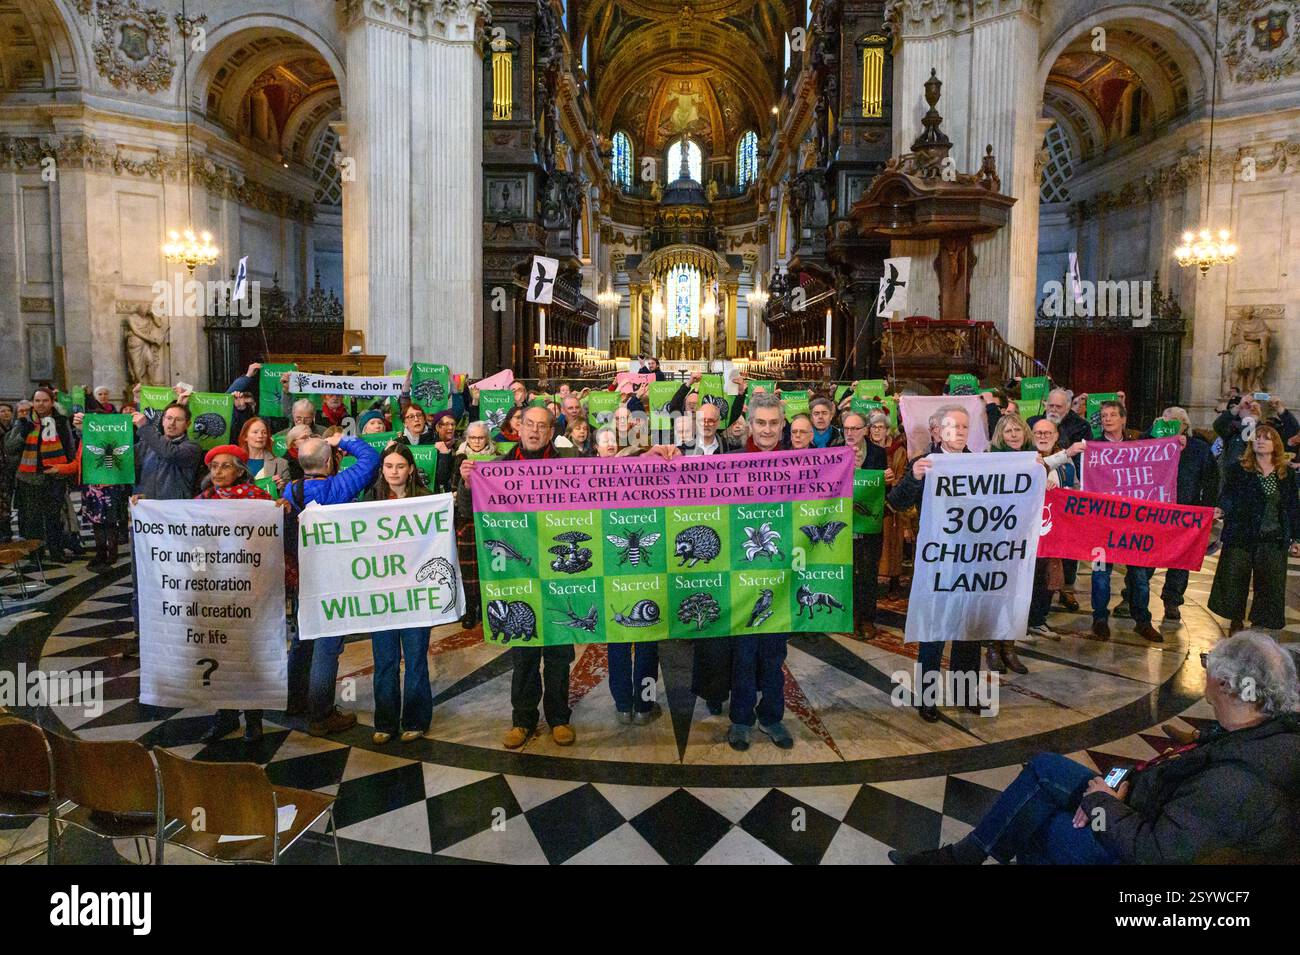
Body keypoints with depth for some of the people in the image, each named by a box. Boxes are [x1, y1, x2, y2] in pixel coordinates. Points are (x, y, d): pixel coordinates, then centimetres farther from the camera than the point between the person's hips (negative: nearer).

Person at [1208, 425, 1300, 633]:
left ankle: (1258, 626, 20)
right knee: (1234, 581, 2)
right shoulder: (1238, 469, 0)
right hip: (1241, 537, -2)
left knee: (1269, 585, 6)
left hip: (1274, 540, 2)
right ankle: (1236, 622, 20)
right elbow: (1228, 496, -5)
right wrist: (1222, 510, -27)